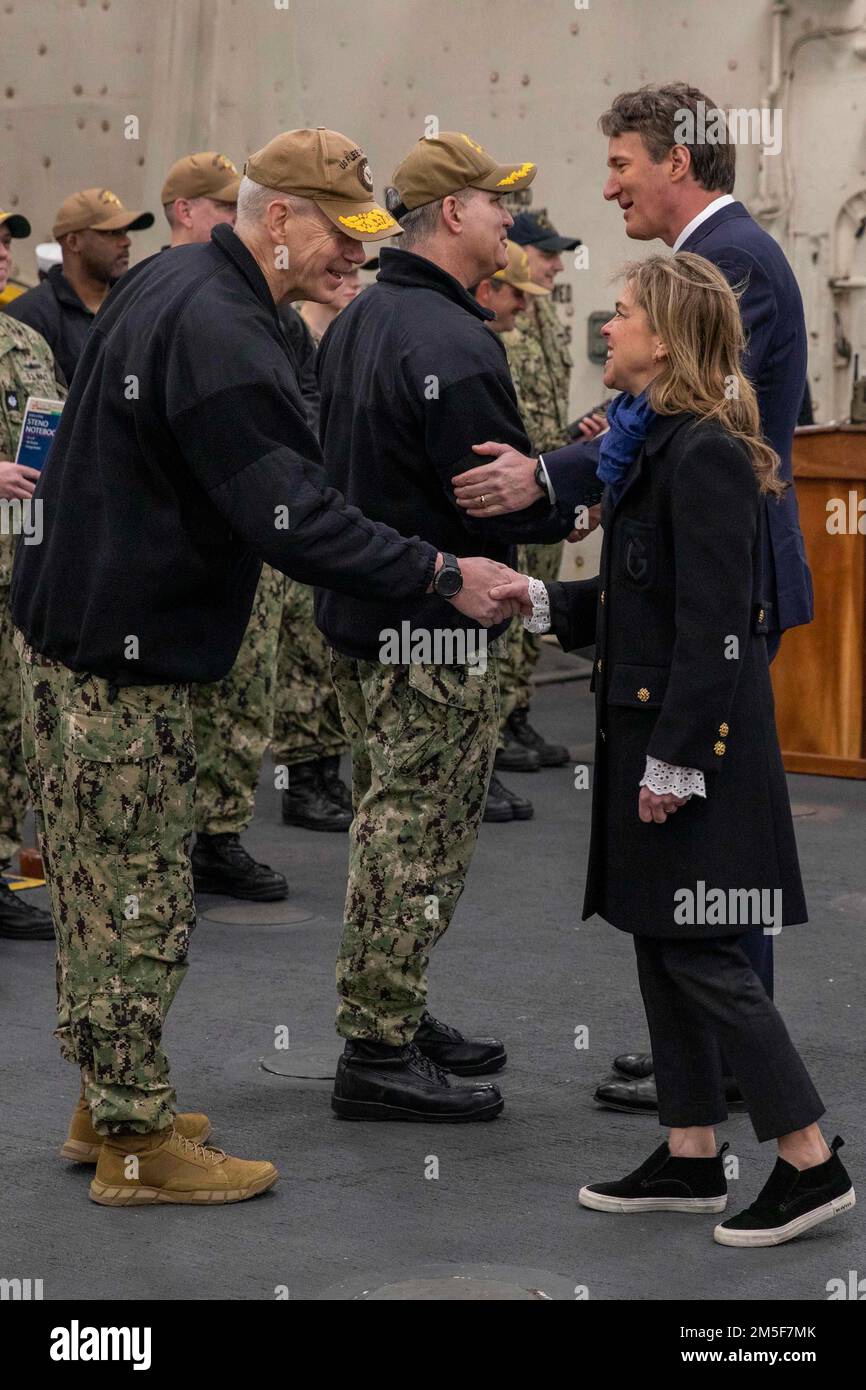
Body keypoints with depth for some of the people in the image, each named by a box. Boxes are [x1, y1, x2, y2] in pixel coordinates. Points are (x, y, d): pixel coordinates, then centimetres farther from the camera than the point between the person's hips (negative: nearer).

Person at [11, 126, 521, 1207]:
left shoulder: (169, 283, 10)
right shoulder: (221, 334, -23)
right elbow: (294, 521, -28)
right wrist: (441, 575, -23)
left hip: (68, 624, 10)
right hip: (120, 659, -10)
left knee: (101, 891, 17)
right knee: (139, 901, -2)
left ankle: (111, 1103, 27)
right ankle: (137, 1143, 6)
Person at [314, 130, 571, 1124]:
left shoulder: (355, 322, 11)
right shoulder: (452, 343, -21)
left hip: (355, 611, 10)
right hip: (431, 630, -10)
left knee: (390, 820, 18)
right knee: (418, 836, -4)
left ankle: (389, 1017, 27)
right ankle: (379, 1055, 0)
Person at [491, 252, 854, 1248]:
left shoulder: (704, 453, -18)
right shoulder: (653, 442, 12)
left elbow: (714, 623, -21)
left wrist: (676, 759, -21)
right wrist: (543, 600, 7)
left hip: (698, 738, -10)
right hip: (648, 723, 10)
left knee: (700, 952, -6)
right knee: (662, 946, 13)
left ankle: (811, 1164, 1)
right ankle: (691, 1158, 20)